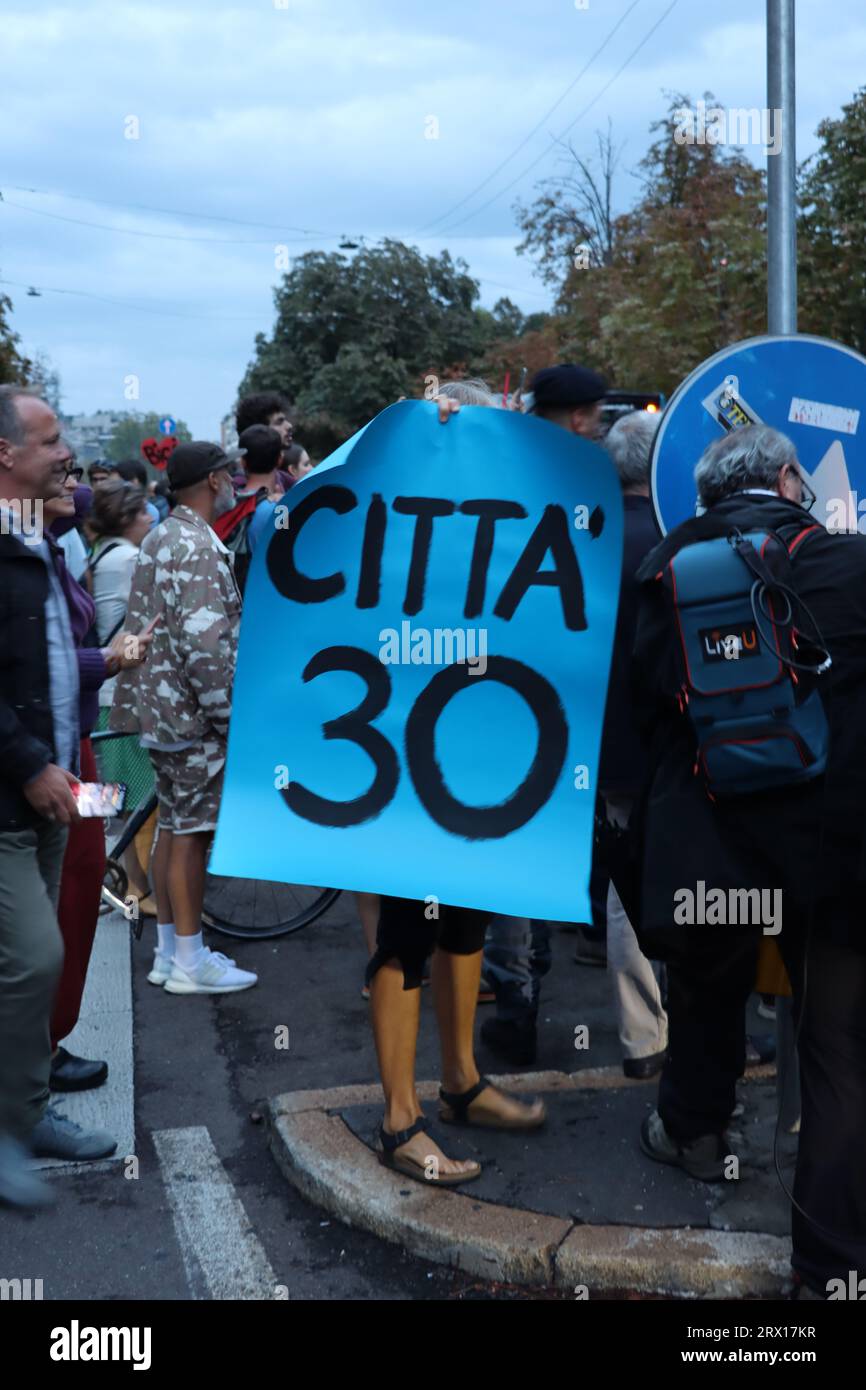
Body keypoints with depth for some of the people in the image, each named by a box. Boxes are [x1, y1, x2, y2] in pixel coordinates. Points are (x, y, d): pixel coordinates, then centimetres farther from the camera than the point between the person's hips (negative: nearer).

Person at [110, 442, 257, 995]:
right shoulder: (199, 546, -18)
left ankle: (169, 952, 24)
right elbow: (203, 644, -26)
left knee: (174, 828, 15)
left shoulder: (161, 537, 15)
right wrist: (230, 715, -18)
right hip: (192, 711, -10)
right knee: (192, 834, -2)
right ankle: (191, 964, 7)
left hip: (162, 703, 10)